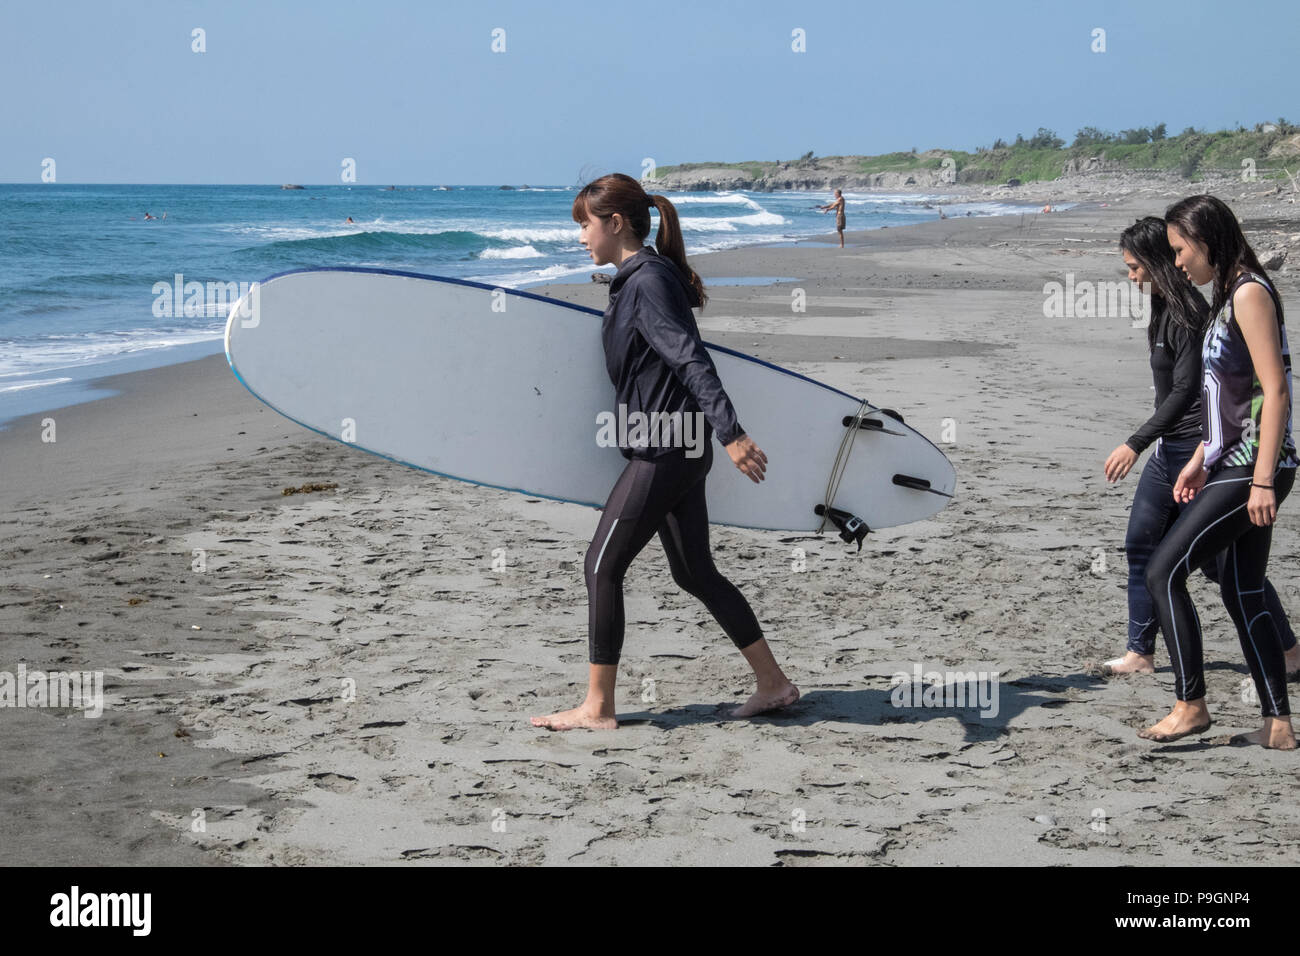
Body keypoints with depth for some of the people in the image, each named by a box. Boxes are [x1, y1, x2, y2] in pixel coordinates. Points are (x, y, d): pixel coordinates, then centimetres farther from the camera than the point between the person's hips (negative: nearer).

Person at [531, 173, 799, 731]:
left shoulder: (648, 281, -15)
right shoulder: (635, 280, 15)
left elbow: (692, 360, -24)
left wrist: (730, 433, -31)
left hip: (664, 452, -10)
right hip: (678, 450, 10)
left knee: (601, 568, -3)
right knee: (695, 573, 14)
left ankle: (597, 709, 4)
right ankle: (774, 684, 19)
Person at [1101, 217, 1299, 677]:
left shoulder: (1188, 315, -19)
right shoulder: (1163, 308, 11)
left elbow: (1186, 389, -23)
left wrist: (1136, 443, -25)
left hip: (1196, 449, -10)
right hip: (1169, 449, 10)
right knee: (1141, 544, 8)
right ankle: (1140, 653, 15)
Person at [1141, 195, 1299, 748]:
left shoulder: (1250, 294, -13)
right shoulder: (1229, 297, 17)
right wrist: (1199, 463, 22)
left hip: (1252, 468, -10)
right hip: (1234, 465, 10)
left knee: (1163, 571, -9)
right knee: (1242, 593, 10)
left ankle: (1190, 705, -3)